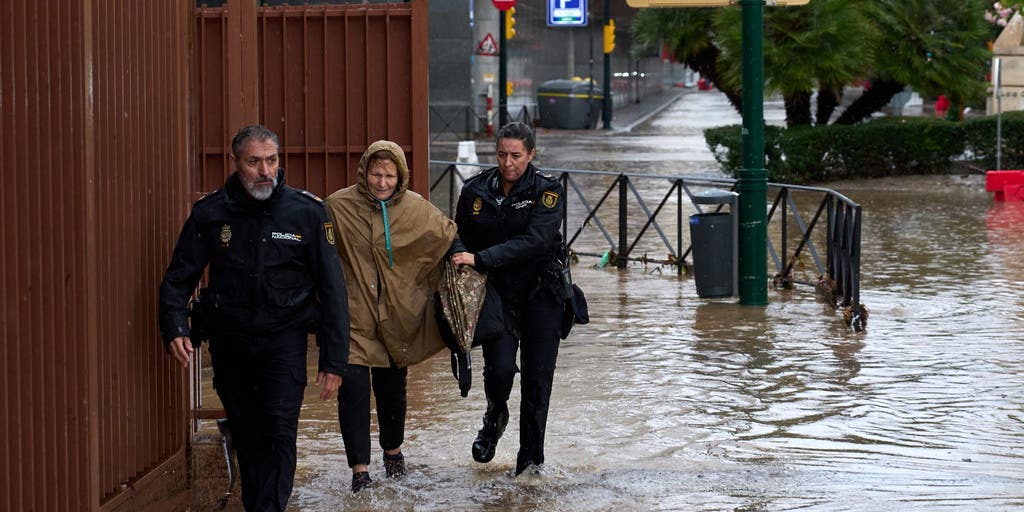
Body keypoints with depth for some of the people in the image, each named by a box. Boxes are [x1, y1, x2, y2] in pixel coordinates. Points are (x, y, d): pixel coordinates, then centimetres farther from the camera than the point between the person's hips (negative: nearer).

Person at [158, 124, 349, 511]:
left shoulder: (307, 212, -6)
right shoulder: (210, 213, -2)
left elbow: (332, 288, -2)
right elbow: (177, 279, 3)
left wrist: (333, 360, -5)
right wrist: (175, 329, -16)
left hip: (284, 338, -2)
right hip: (229, 341, 2)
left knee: (279, 431, -15)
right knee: (246, 436, 12)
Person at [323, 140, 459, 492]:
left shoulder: (416, 210, -4)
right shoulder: (338, 207, -9)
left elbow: (452, 238, 9)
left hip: (398, 316, 2)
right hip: (354, 316, -2)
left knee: (392, 390, 16)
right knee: (353, 388, -13)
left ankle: (393, 450, 41)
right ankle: (360, 469, -6)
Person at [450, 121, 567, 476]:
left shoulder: (547, 191, -9)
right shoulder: (475, 191, 1)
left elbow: (534, 241, -23)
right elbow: (462, 241, 14)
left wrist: (480, 259, -30)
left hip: (540, 295, -1)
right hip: (497, 293, 1)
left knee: (537, 380, 1)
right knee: (499, 369, -17)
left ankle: (531, 459, 15)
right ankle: (495, 417, 17)